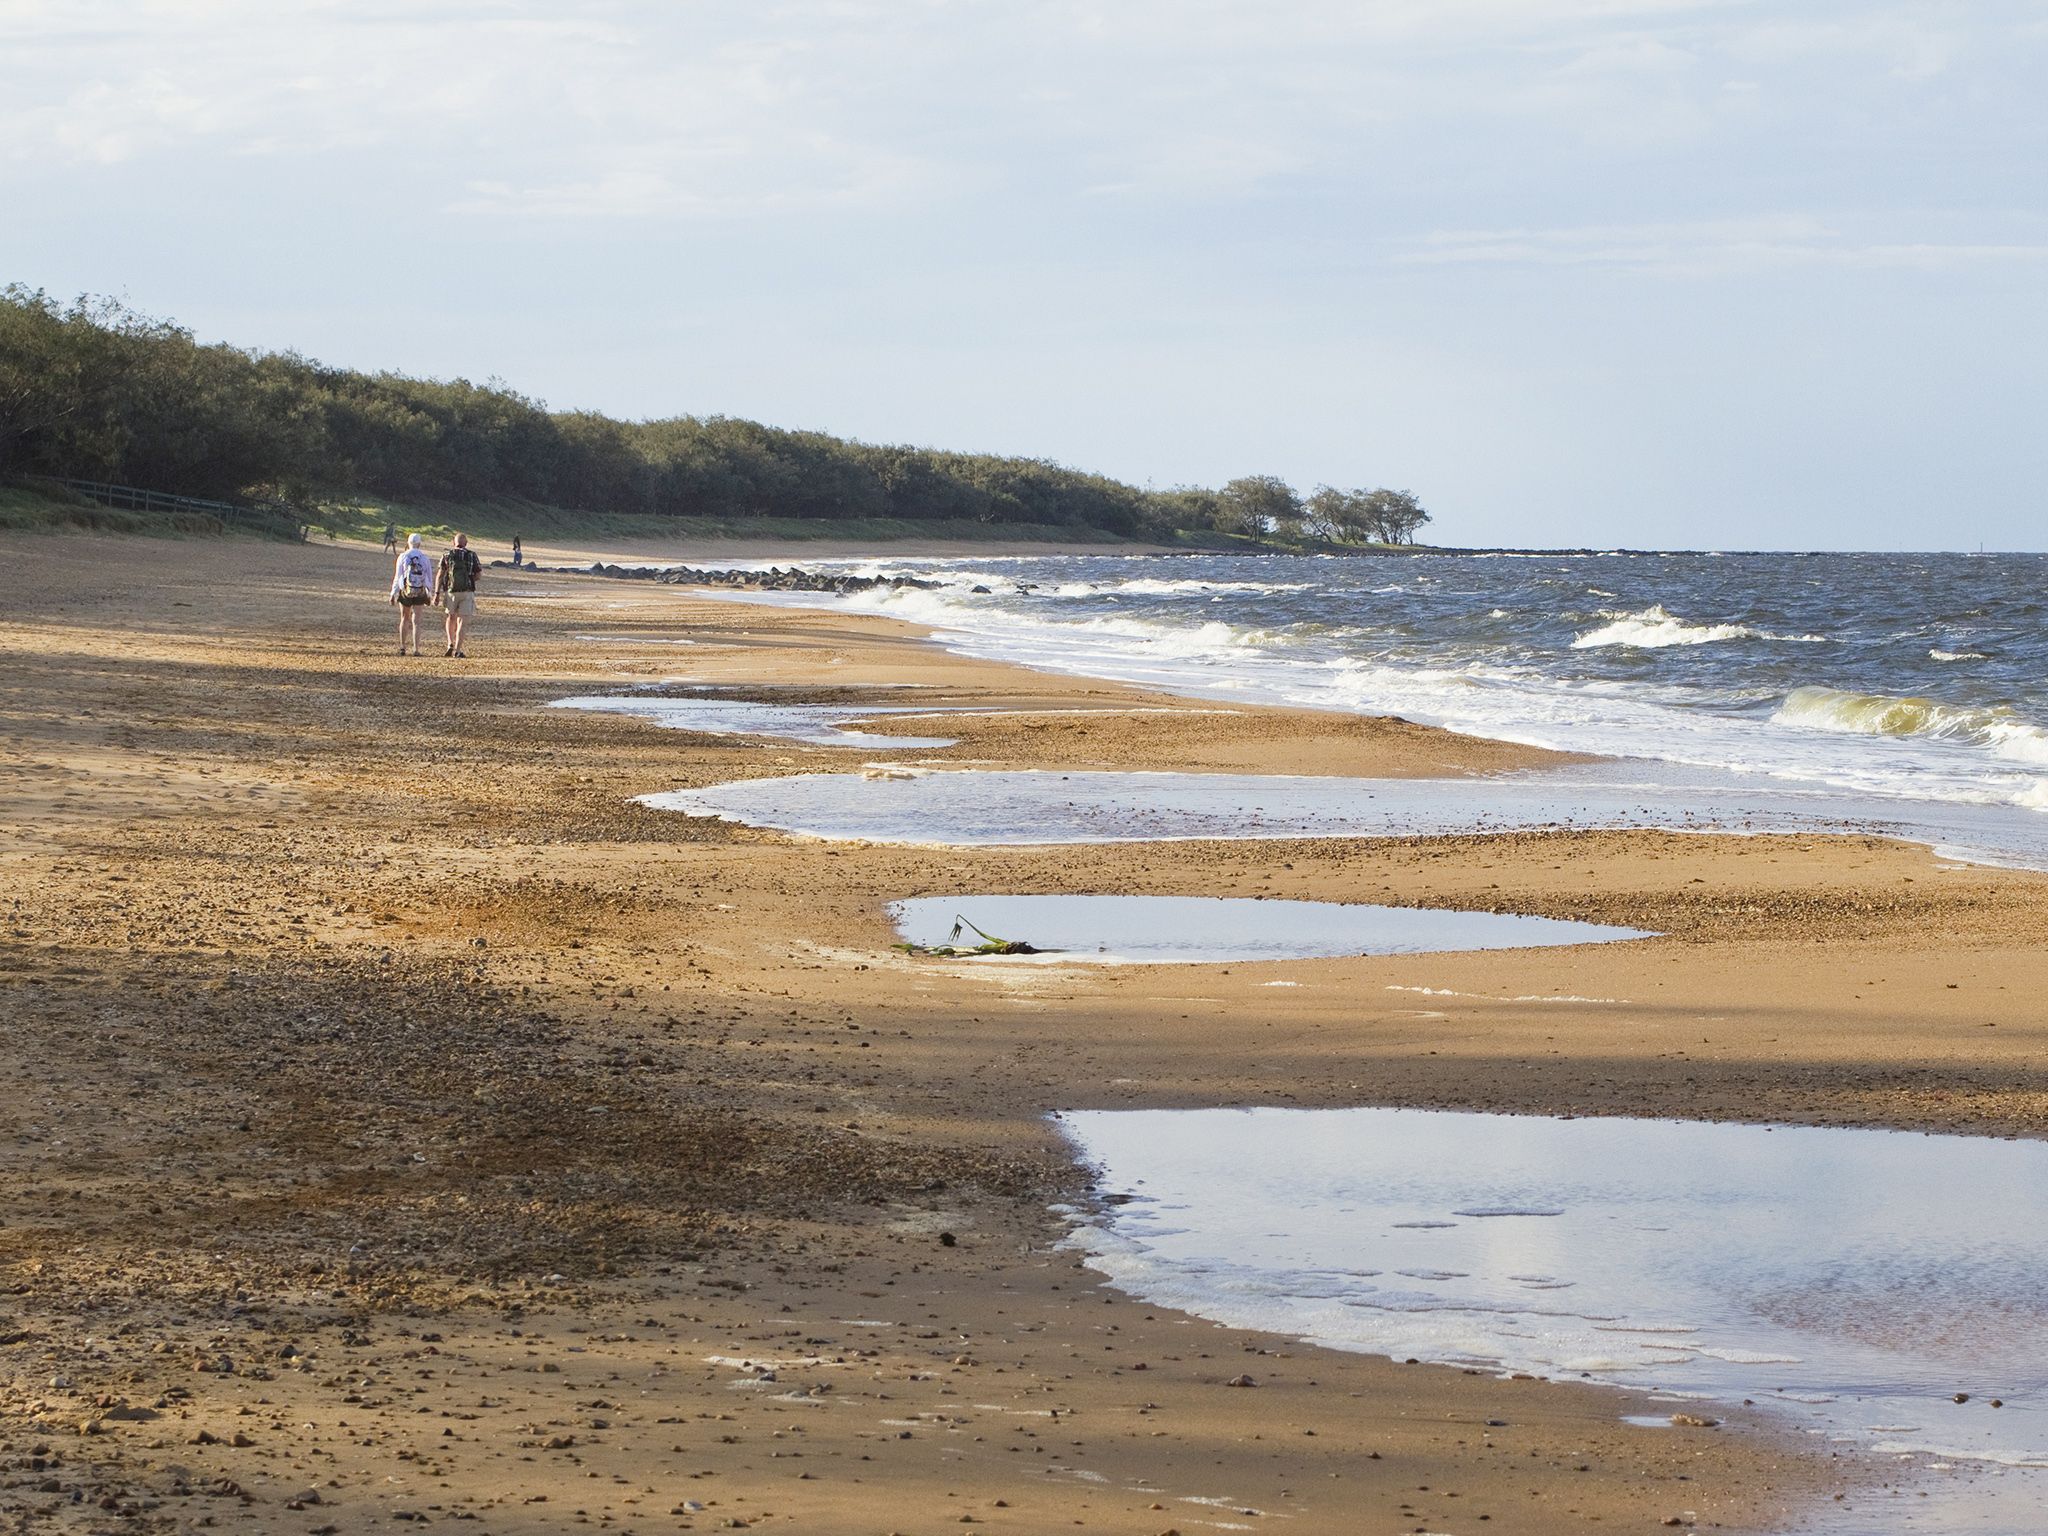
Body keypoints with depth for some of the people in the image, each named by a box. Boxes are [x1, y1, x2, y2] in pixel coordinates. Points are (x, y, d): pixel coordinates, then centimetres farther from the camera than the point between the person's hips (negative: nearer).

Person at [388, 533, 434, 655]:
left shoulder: (403, 557, -4)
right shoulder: (424, 558, 0)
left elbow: (397, 577, -4)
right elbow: (429, 577, 5)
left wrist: (393, 594, 1)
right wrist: (429, 594, 15)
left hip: (405, 591, 0)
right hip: (420, 593, 0)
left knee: (404, 619, 15)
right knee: (416, 621, 2)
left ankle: (402, 647, 15)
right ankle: (416, 649, -4)